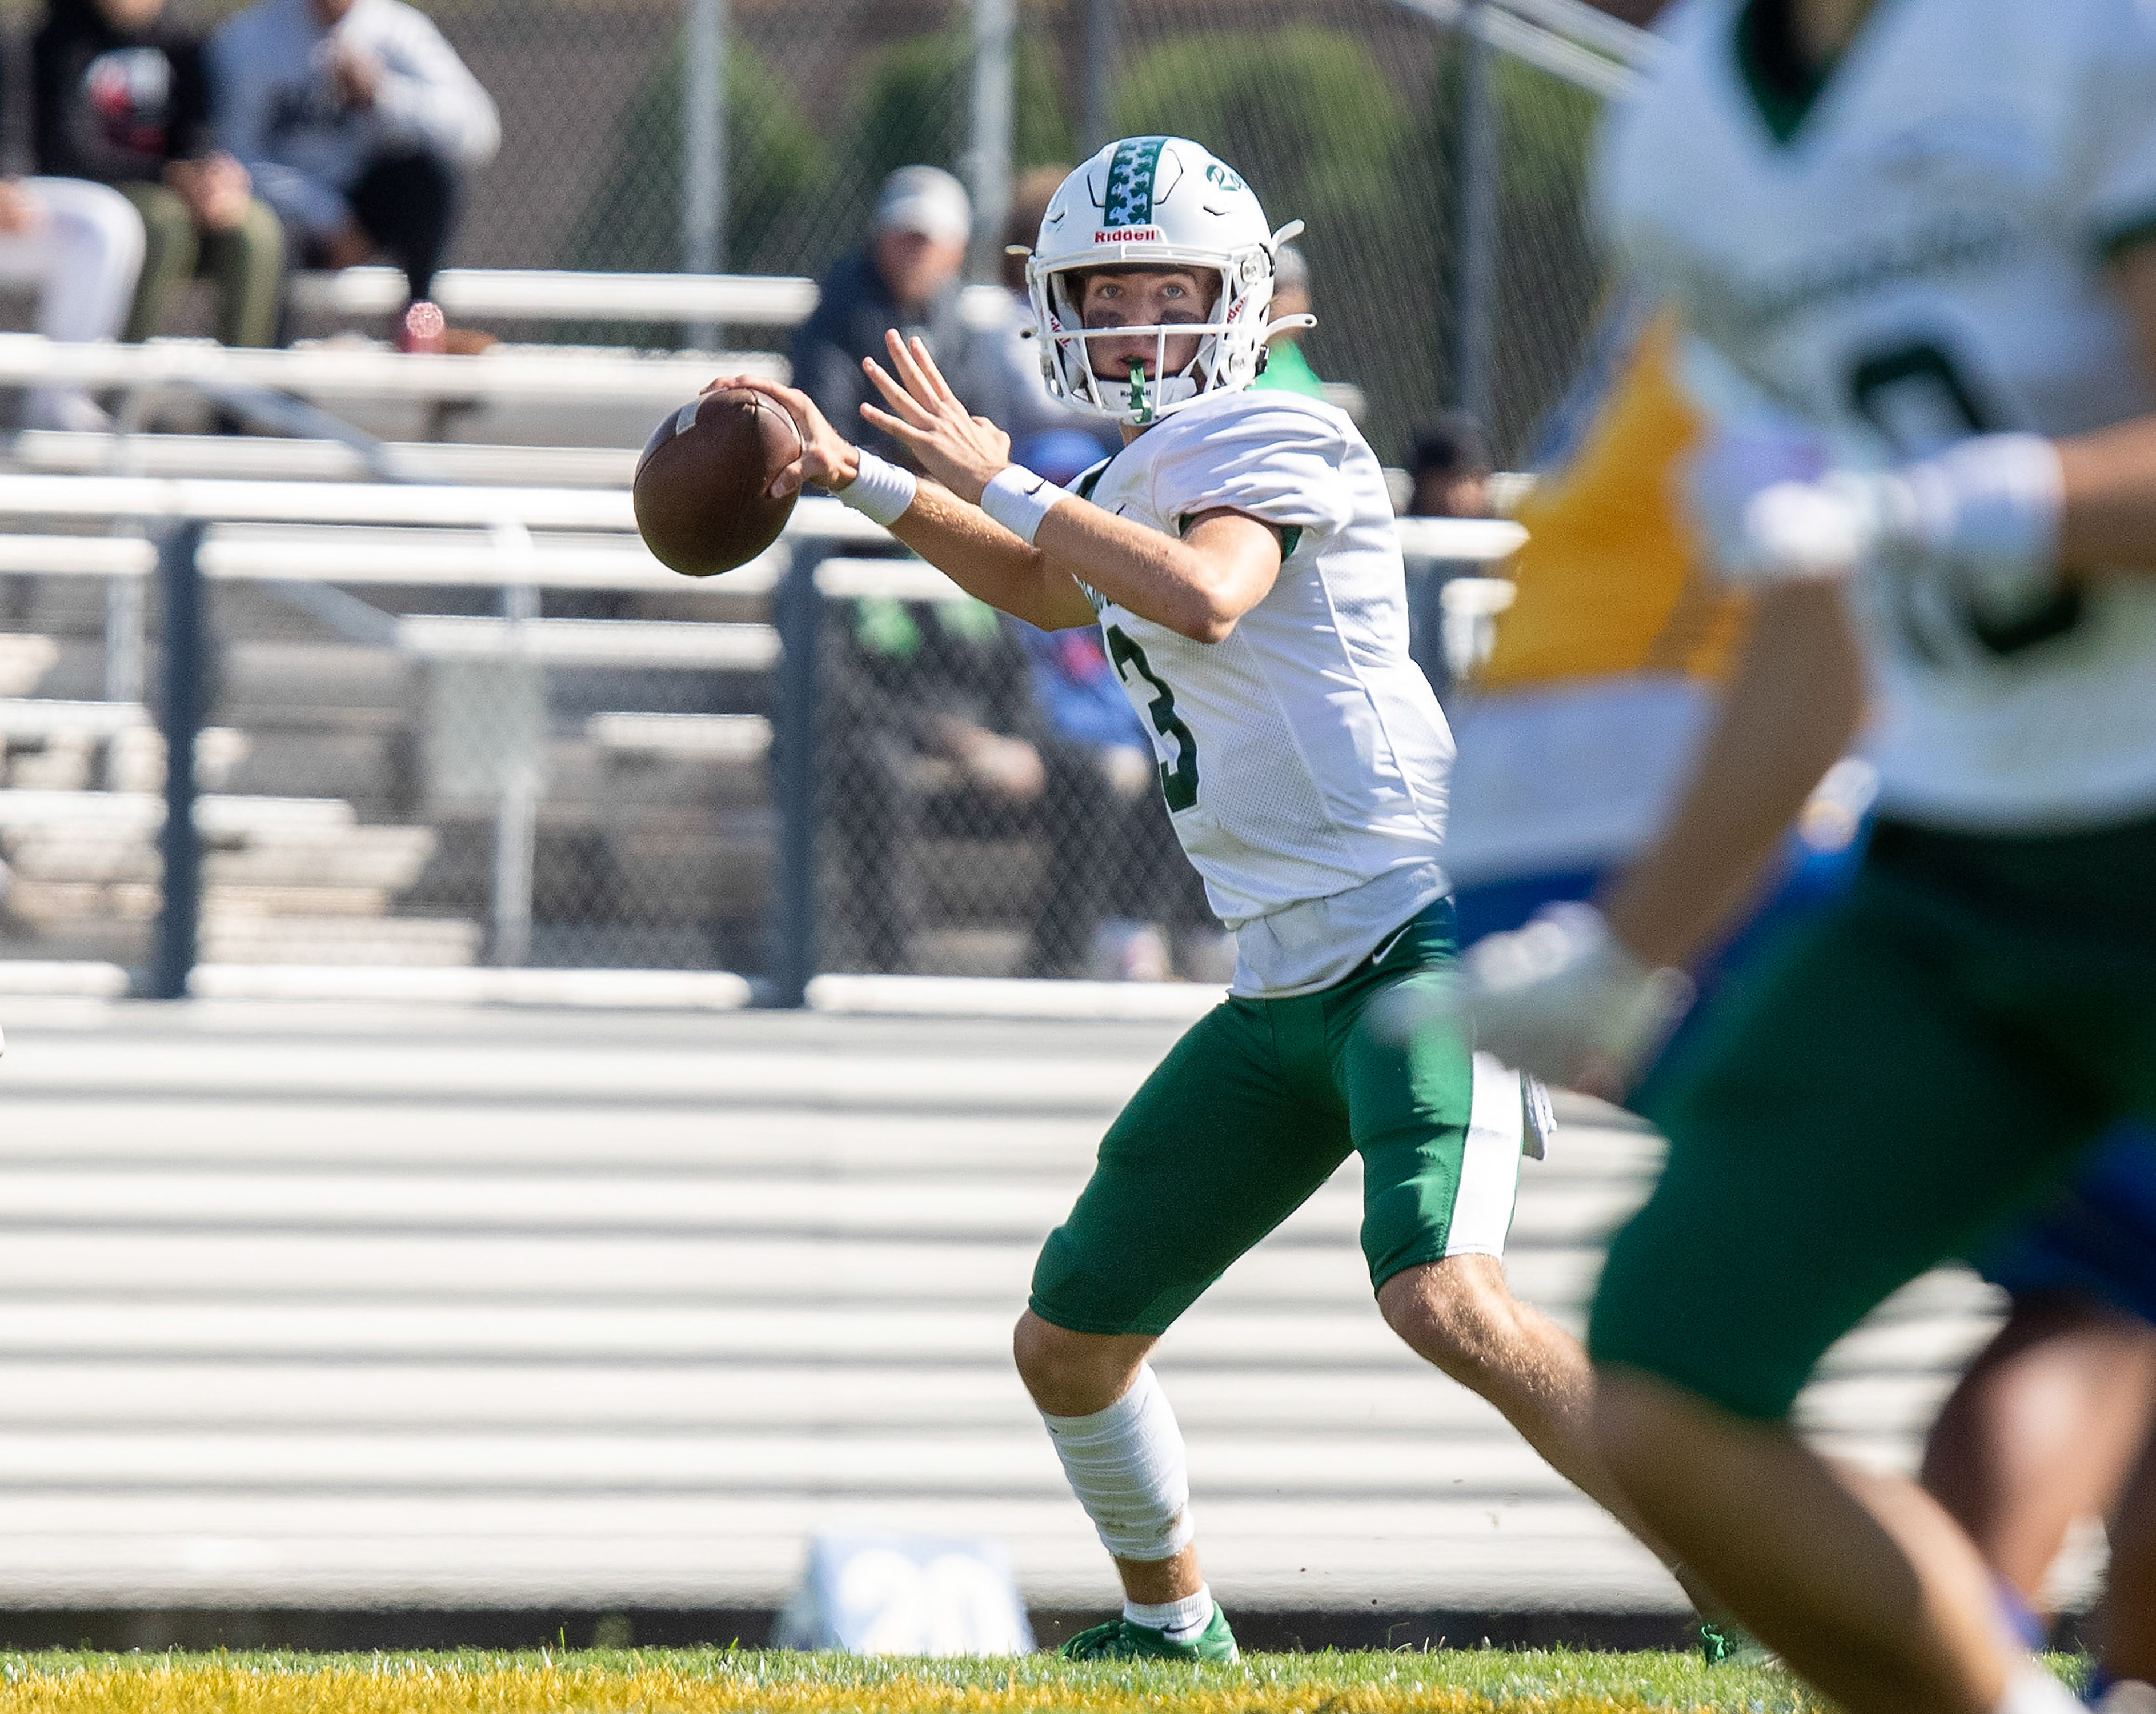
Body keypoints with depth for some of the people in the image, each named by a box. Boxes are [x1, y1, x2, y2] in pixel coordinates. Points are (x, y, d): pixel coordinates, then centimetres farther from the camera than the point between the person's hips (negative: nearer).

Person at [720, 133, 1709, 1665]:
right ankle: (1170, 1625, 35)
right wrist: (863, 484, 34)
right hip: (1281, 992, 9)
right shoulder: (1140, 483, 18)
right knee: (1067, 1347, 13)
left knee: (1442, 1298, -31)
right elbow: (1045, 590, 41)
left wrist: (999, 482, -22)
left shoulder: (1275, 439, -9)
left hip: (1413, 935, -9)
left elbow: (1203, 595, -30)